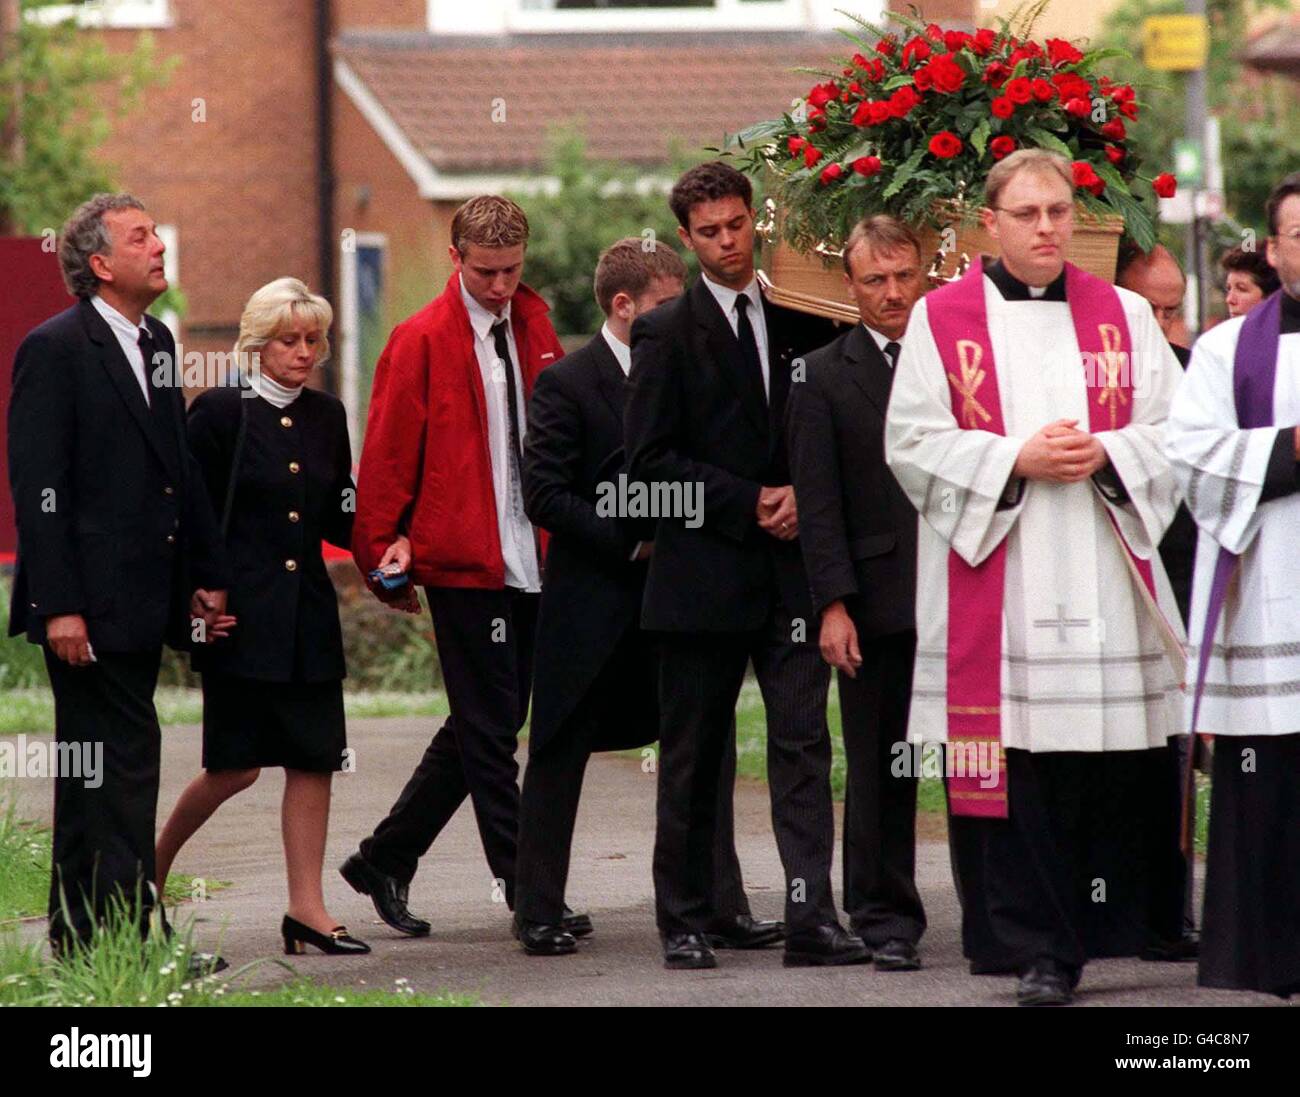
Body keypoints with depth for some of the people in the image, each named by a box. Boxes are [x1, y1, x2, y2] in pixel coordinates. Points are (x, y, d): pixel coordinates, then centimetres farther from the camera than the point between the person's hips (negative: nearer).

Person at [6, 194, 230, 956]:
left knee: (96, 773, 13)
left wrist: (208, 575, 16)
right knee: (124, 758, -9)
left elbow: (181, 467, 20)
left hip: (143, 600, 8)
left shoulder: (156, 343, 14)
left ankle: (79, 936, 19)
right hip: (90, 604, -8)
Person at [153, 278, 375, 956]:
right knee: (237, 766, -3)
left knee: (314, 759, 0)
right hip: (242, 613, -5)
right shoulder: (219, 412, -5)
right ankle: (156, 861, 21)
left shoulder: (326, 417, 11)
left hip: (308, 614, 5)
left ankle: (307, 910, 3)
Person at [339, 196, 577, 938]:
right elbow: (387, 457, -4)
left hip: (533, 563, 6)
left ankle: (385, 860, 23)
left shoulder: (535, 328, 10)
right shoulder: (422, 341, -6)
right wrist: (382, 554, -6)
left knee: (482, 729, 11)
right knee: (489, 731, -2)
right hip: (466, 567, -6)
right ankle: (523, 889, 2)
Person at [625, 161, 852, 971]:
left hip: (789, 566, 2)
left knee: (803, 742, -7)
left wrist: (801, 497, -5)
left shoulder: (800, 320, 10)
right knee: (693, 756, 5)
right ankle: (686, 923, 13)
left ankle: (812, 917, -11)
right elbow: (650, 458, -5)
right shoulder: (667, 334, 1)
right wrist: (749, 503, -11)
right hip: (704, 570, -2)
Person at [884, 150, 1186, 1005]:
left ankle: (1111, 922, 10)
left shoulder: (1124, 316, 12)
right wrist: (1015, 460, -11)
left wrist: (1104, 453, -10)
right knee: (1010, 770, -6)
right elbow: (914, 443, 0)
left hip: (1104, 577, 2)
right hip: (996, 583, -2)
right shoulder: (942, 319, 6)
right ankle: (1038, 949, -4)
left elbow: (1174, 434, 9)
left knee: (1113, 768, -1)